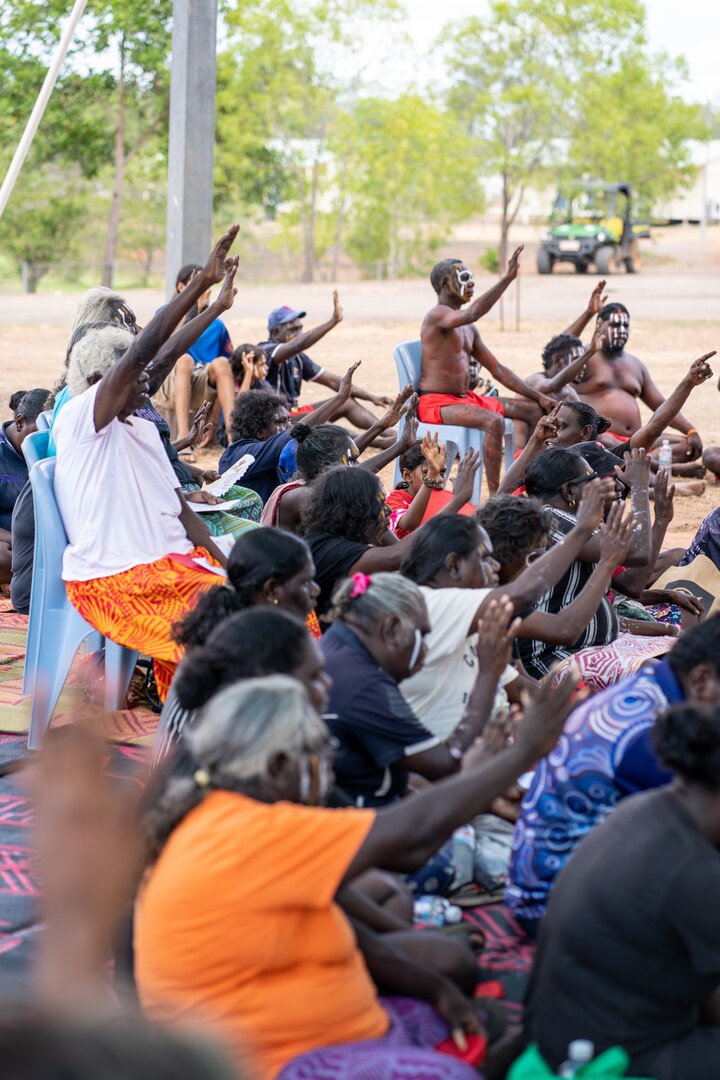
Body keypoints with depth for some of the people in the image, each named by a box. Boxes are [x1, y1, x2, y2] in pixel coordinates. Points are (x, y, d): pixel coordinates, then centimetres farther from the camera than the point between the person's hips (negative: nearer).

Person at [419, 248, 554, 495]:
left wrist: (538, 396, 12)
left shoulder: (468, 329, 17)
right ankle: (495, 496, -33)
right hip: (434, 401, -10)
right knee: (494, 421, -34)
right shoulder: (437, 315, -12)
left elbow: (498, 370, 19)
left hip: (464, 398, 10)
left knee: (533, 409, 7)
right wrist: (507, 278, -37)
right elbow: (472, 313, -35)